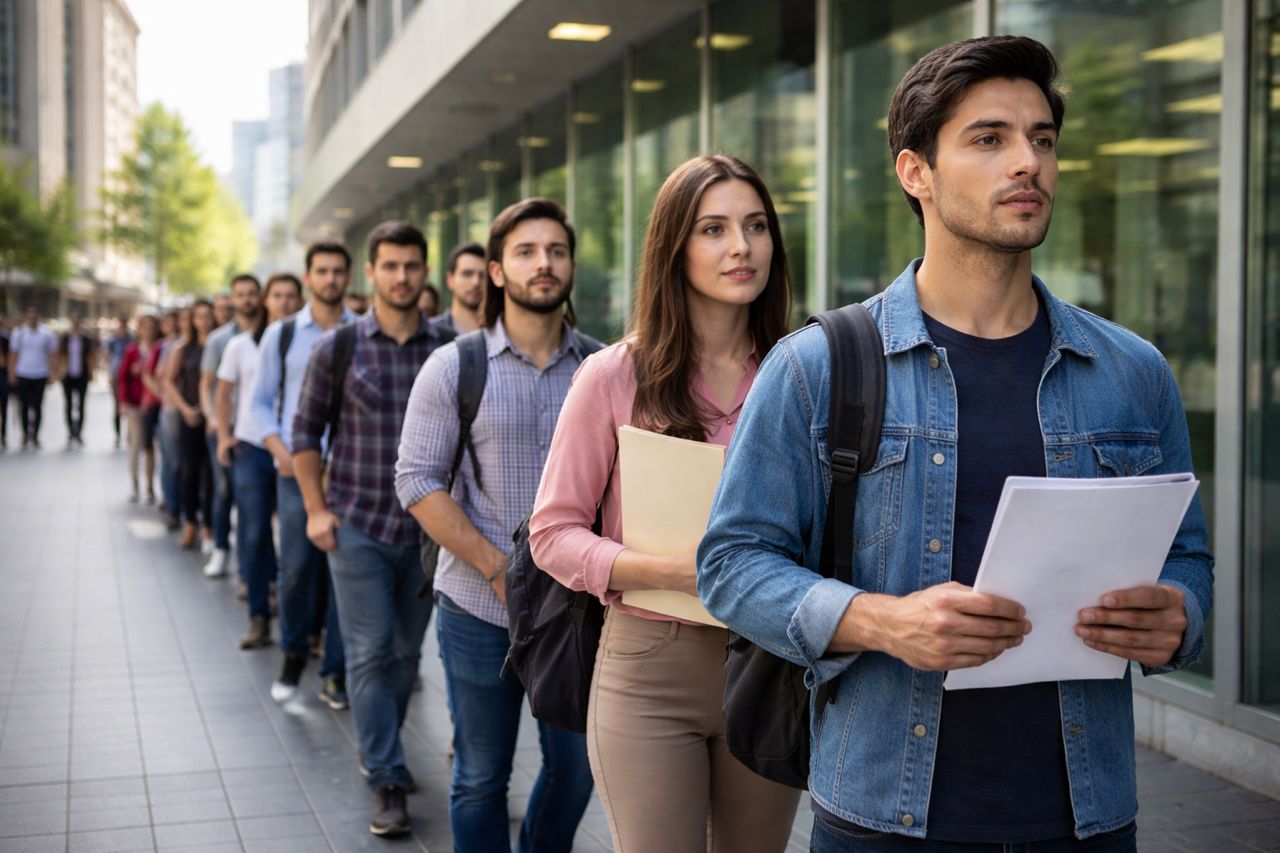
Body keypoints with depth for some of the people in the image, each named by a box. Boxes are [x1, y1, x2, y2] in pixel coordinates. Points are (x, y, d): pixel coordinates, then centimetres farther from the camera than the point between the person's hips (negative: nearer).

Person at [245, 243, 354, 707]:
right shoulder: (281, 334, 7)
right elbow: (260, 402, 9)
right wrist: (279, 450, -5)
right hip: (298, 469, 0)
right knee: (296, 568, -2)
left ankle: (336, 672, 13)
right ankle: (292, 653, 23)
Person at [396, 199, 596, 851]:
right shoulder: (453, 368, -3)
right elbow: (418, 480, -7)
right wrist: (498, 567, -16)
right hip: (479, 608, -2)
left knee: (577, 767, 13)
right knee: (480, 778, 10)